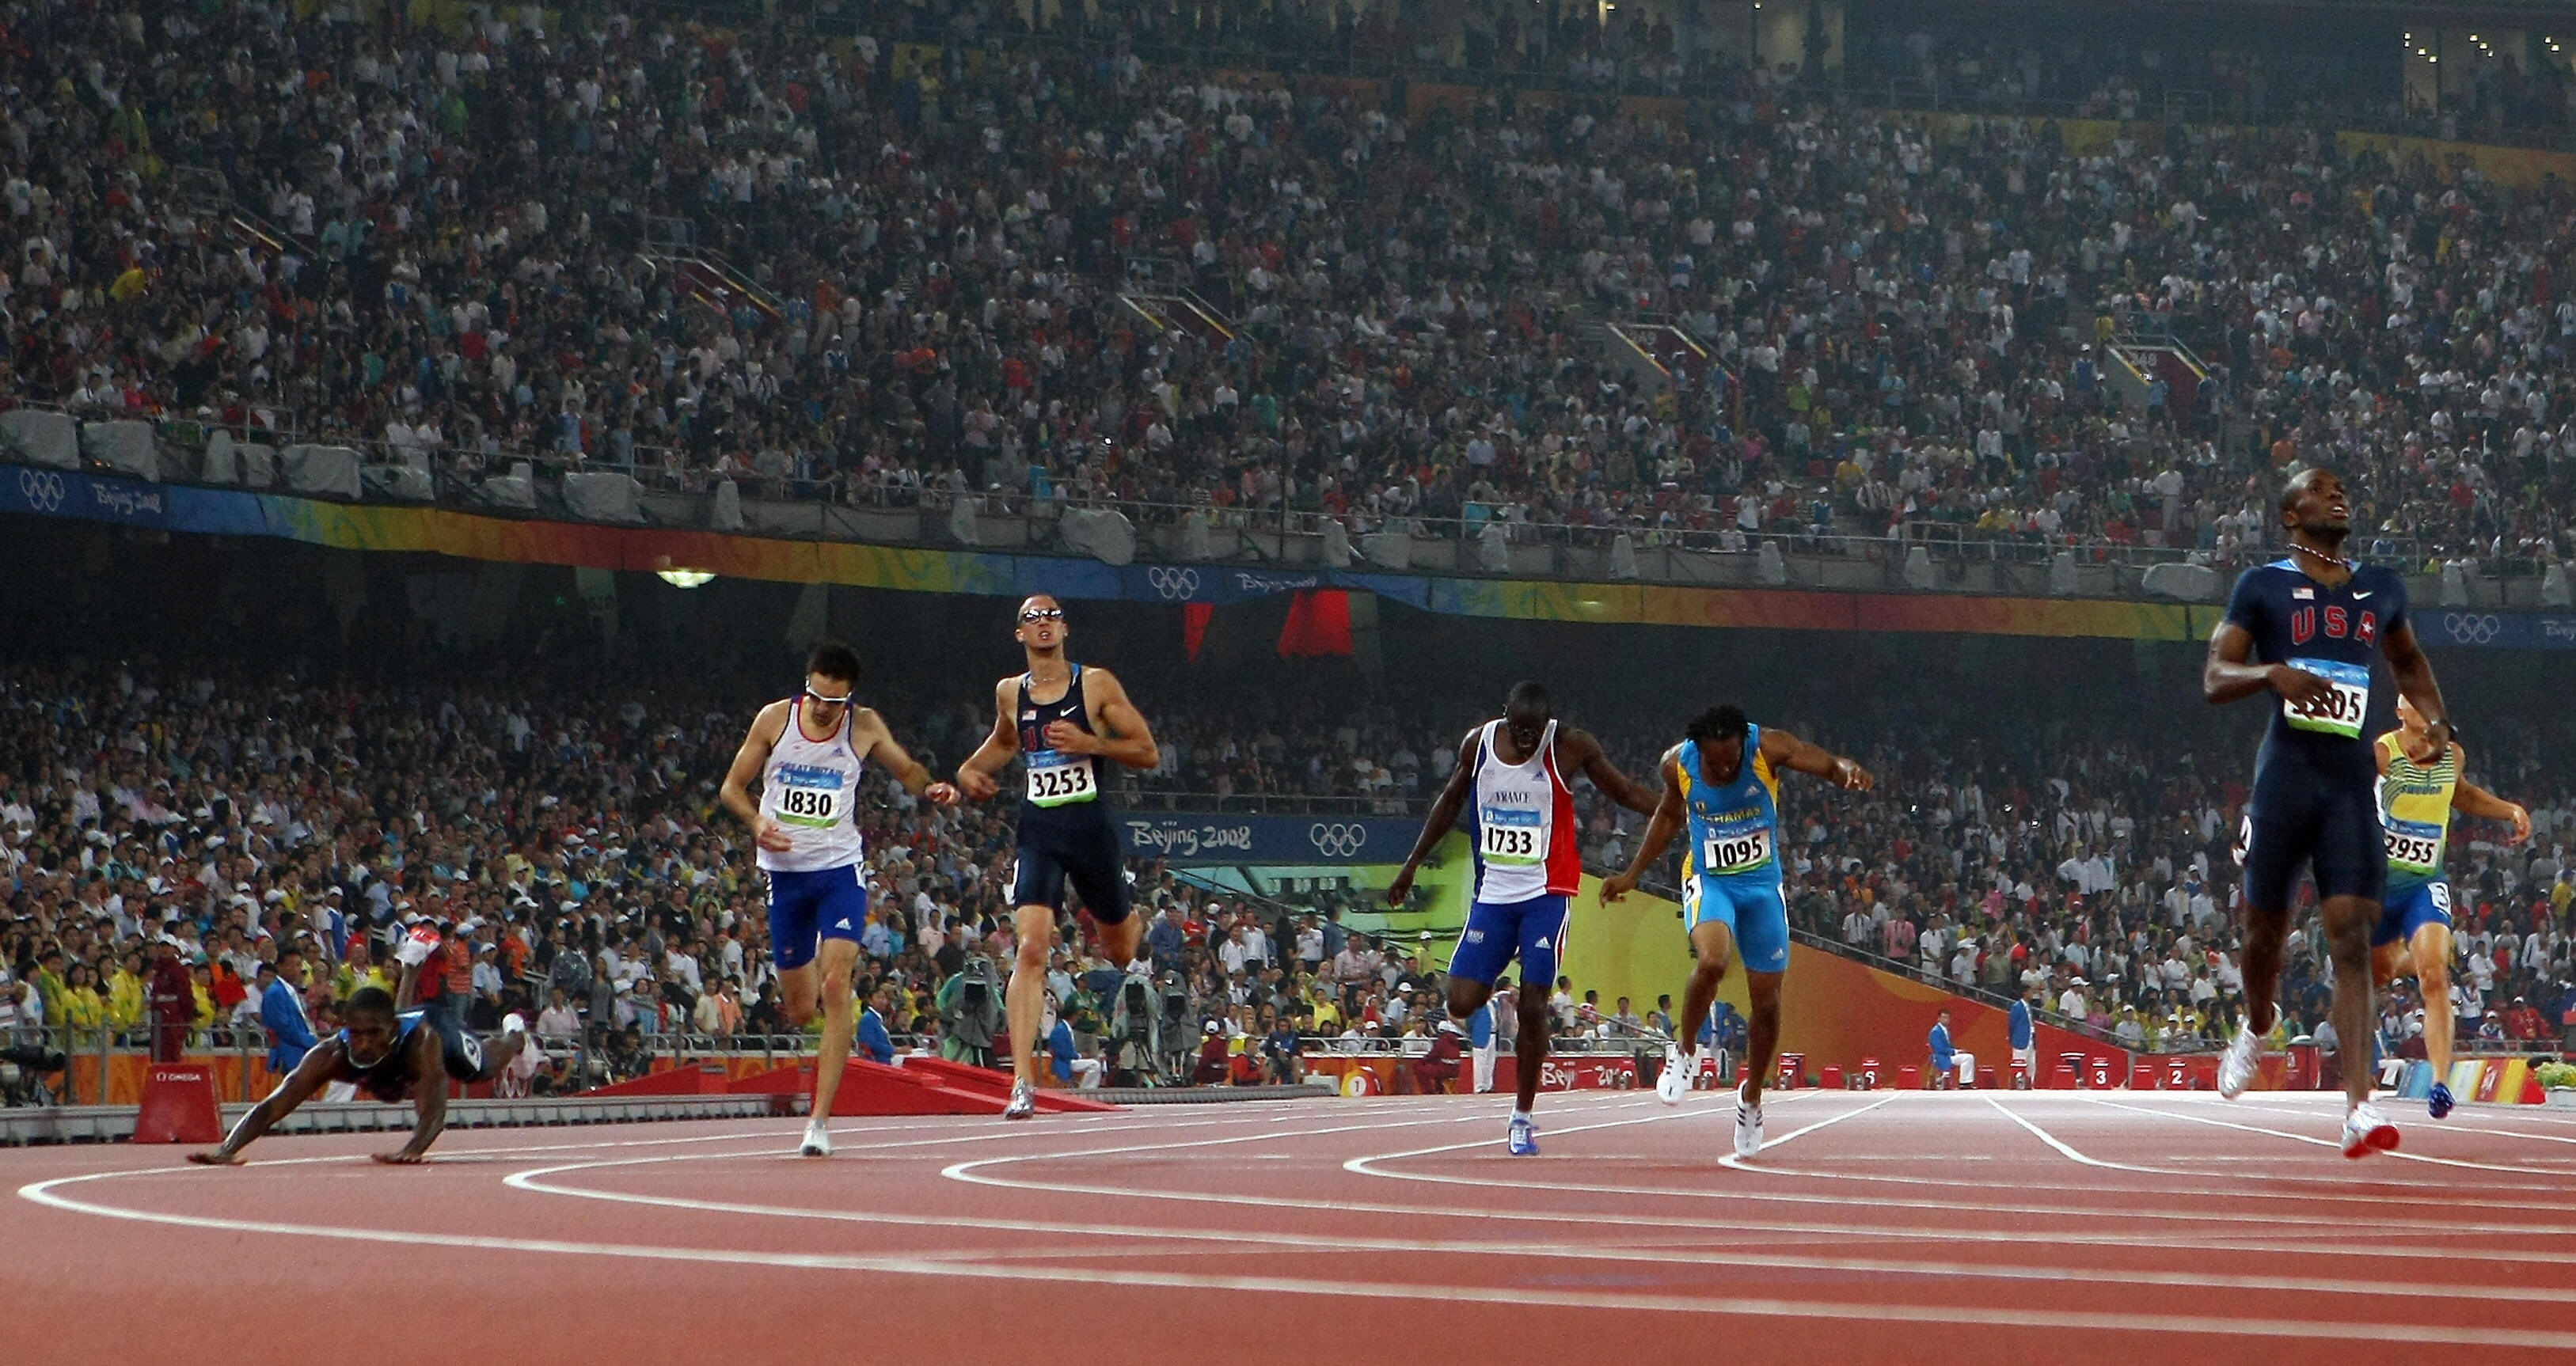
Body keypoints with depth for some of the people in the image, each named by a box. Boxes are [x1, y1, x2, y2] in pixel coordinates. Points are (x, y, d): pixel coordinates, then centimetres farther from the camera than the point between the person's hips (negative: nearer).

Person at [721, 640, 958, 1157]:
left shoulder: (865, 727, -3)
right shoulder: (774, 719, -3)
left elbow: (906, 769, 14)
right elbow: (733, 787, 5)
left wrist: (932, 789, -9)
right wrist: (757, 824, -15)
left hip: (840, 868, -1)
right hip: (784, 870, 1)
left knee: (835, 988, -18)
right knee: (799, 1011, 8)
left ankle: (820, 1119, -17)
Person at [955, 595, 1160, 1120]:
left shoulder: (1097, 684, -2)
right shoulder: (1010, 693, 8)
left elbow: (1148, 752, -3)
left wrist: (1090, 744, -18)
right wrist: (971, 771, 11)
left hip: (1091, 826, -1)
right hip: (1038, 833, 1)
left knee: (1120, 952, 16)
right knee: (1031, 949, -17)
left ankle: (1148, 932, 58)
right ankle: (1023, 1082, -20)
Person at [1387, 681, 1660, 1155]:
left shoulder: (1571, 746, -9)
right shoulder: (1478, 743, 0)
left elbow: (1624, 791, 1)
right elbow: (1451, 802, 15)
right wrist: (1412, 864, 20)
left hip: (1545, 893, -3)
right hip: (1493, 892, 3)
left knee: (1533, 1008, -7)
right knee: (1462, 1002, -5)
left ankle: (1522, 1118, 5)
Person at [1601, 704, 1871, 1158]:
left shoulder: (1768, 747, -19)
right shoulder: (1678, 763, -13)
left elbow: (1828, 764, -29)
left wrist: (1848, 772, -53)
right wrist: (1632, 875, 11)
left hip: (1763, 885, 1)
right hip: (1708, 880, -1)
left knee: (1767, 999, 4)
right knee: (1712, 960, -31)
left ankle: (1752, 1098, 27)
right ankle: (1684, 1051, -6)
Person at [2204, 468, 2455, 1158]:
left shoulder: (2381, 588, 14)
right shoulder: (2263, 585, 2)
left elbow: (2409, 662, 30)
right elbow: (2214, 678, -5)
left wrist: (2436, 721, 12)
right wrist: (2274, 673, -25)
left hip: (2352, 780, 2)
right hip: (2286, 775, -2)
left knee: (2352, 938, -10)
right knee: (2265, 931, 8)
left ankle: (2358, 1107, -19)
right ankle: (2257, 1029, 43)